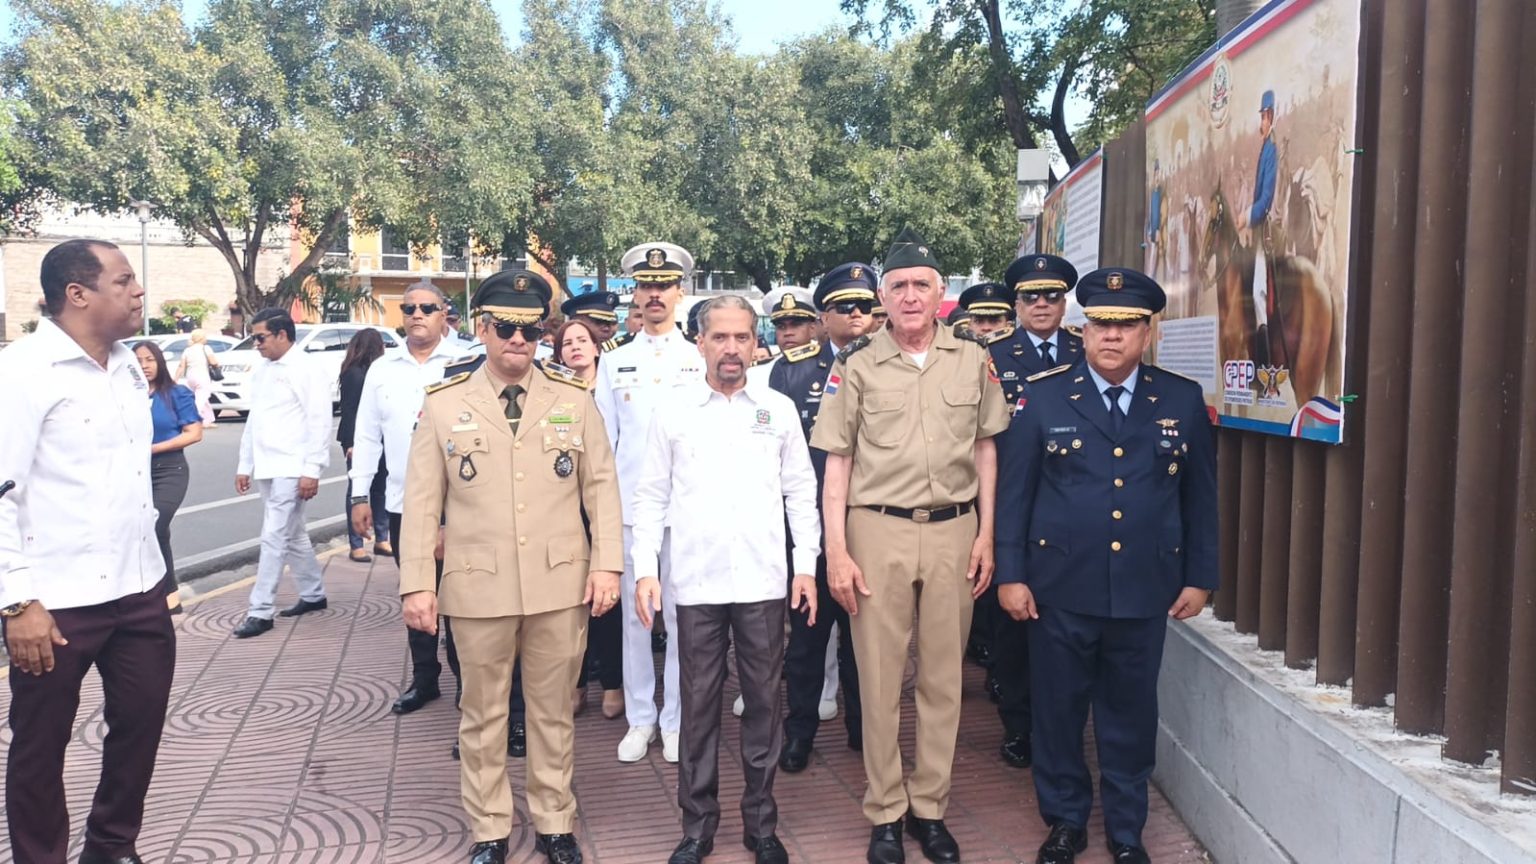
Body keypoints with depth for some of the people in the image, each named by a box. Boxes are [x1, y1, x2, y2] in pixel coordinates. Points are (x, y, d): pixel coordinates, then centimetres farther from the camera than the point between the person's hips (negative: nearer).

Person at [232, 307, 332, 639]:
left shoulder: (306, 371, -10)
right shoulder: (260, 372, 14)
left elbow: (320, 422, -15)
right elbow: (253, 420, 19)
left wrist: (312, 470, -19)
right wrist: (245, 465, 16)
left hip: (291, 470, -8)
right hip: (266, 469, 8)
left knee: (274, 539, -7)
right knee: (293, 536, 16)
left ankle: (260, 611, -2)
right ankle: (313, 594, 28)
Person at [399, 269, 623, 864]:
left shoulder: (574, 397, 2)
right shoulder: (443, 403, 1)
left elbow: (601, 486, 3)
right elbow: (421, 501, 0)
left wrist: (607, 564, -4)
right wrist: (416, 583, -4)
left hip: (561, 583, 1)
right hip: (478, 586, 0)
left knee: (553, 710, 14)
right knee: (483, 714, 12)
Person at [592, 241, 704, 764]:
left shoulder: (702, 361, 5)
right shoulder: (614, 363, 9)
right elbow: (602, 441, 10)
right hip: (628, 506, 2)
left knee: (682, 616, 3)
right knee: (634, 615, 7)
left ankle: (676, 721, 16)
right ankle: (640, 719, 19)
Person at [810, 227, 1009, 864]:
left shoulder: (973, 361, 5)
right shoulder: (857, 365, 0)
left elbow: (985, 449, 11)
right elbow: (837, 461, 0)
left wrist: (985, 535, 5)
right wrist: (836, 551, -6)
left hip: (954, 530, 2)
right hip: (878, 530, -2)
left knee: (943, 676, 10)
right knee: (880, 677, 6)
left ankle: (931, 807, 25)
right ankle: (885, 813, 21)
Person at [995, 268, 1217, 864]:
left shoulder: (1183, 401, 3)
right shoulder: (1044, 398, -2)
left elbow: (1200, 496, 8)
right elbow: (1014, 490, -1)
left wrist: (1200, 577, 6)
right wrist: (1010, 574, -4)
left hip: (1144, 590, 1)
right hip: (1061, 588, -1)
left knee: (1131, 714, 12)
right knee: (1058, 709, 10)